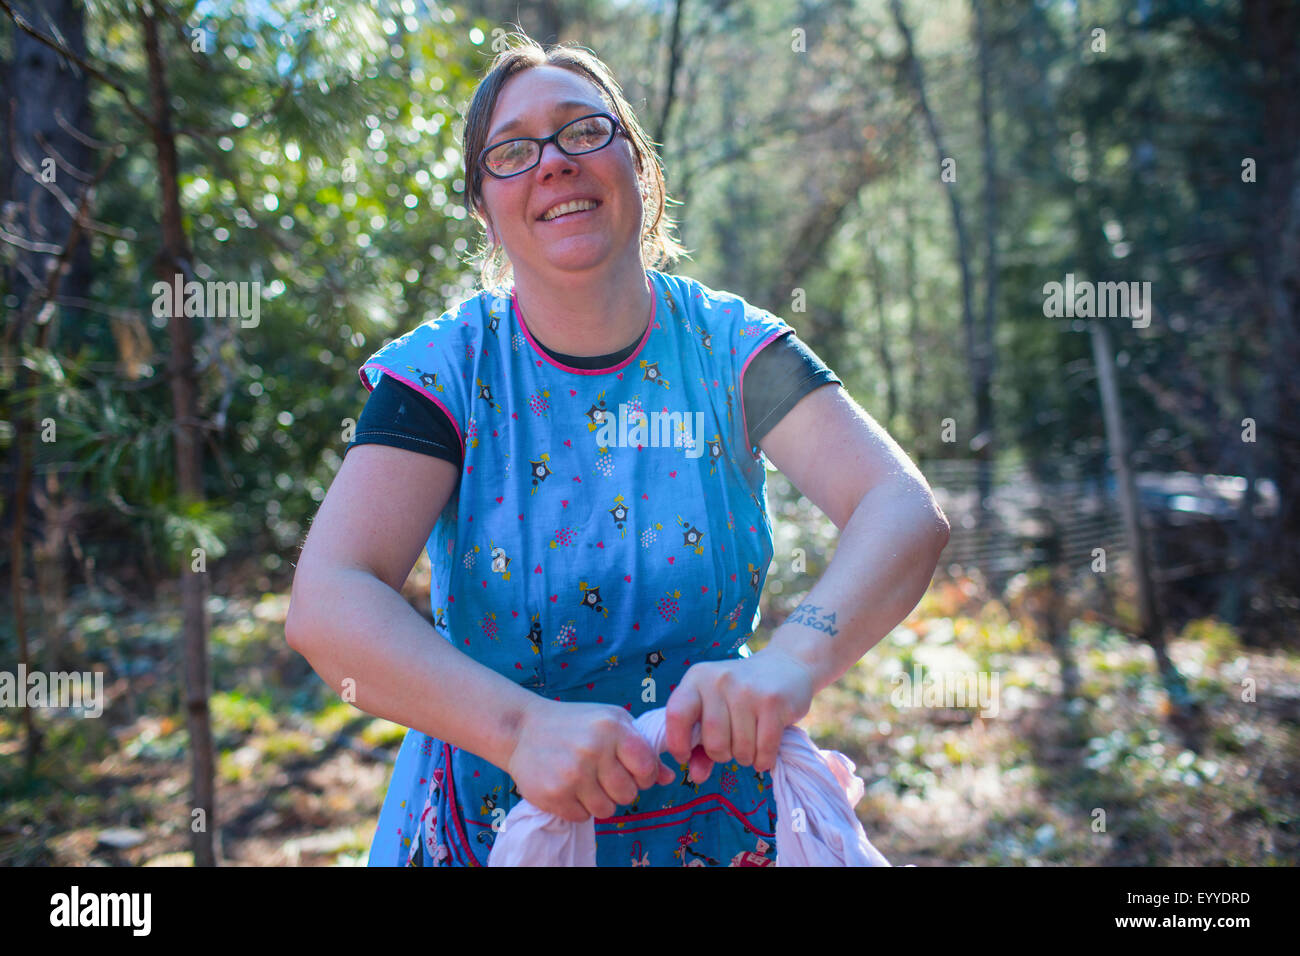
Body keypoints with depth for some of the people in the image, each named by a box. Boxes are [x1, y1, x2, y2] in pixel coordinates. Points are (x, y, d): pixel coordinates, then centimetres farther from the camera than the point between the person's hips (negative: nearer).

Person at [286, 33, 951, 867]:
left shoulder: (727, 347, -8)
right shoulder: (445, 368, -11)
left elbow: (907, 513, -18)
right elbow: (327, 604, -22)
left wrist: (796, 658, -38)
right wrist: (522, 727, -36)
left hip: (713, 821, 1)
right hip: (492, 825, -1)